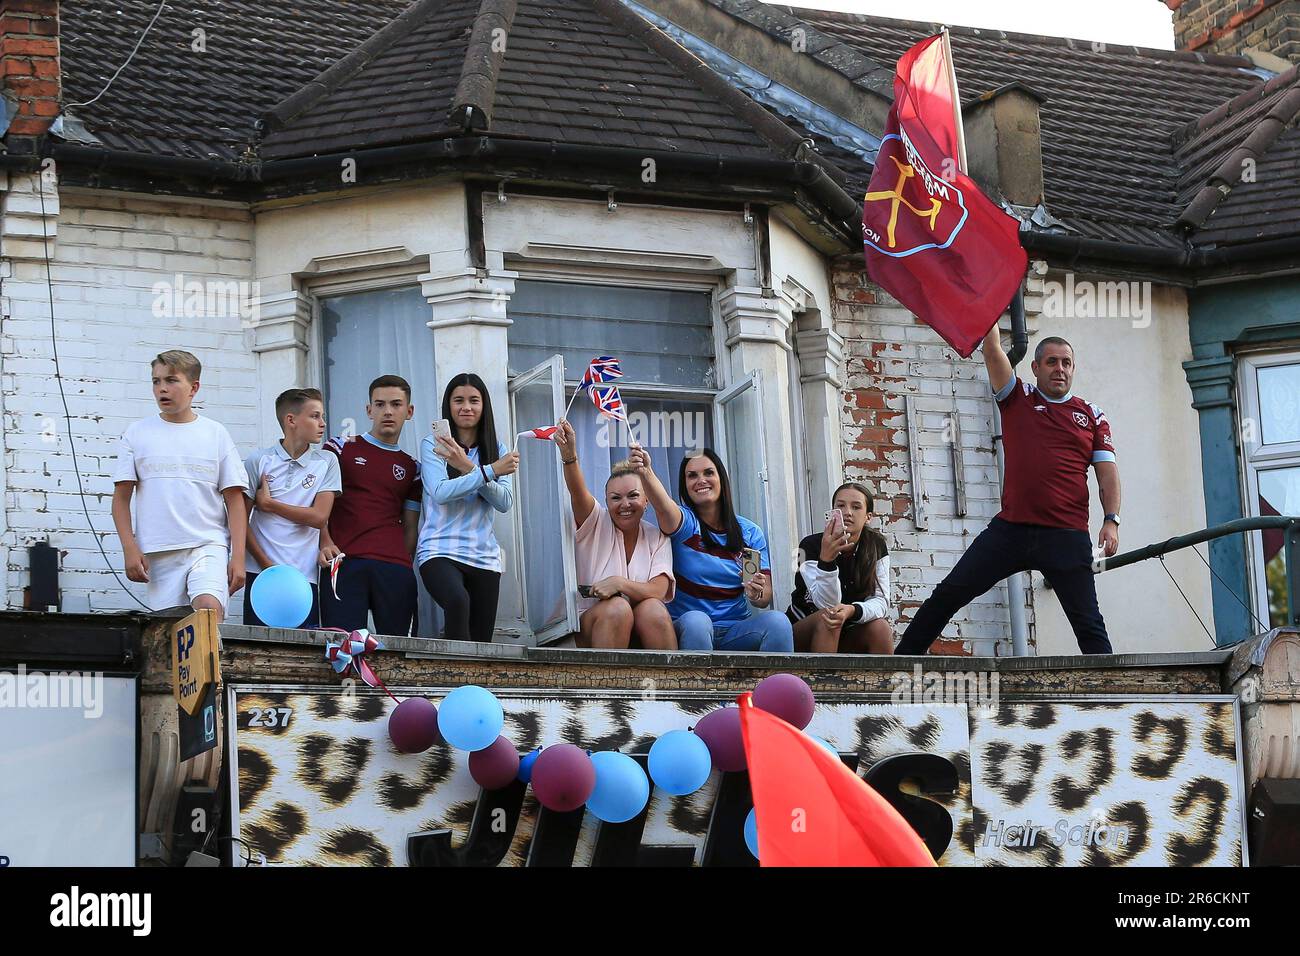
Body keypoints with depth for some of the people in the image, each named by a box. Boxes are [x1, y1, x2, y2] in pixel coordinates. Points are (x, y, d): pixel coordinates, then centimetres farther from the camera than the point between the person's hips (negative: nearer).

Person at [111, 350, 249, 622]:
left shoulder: (215, 434, 8)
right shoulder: (137, 433, 9)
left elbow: (234, 500, 6)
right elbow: (121, 497, 9)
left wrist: (238, 556, -2)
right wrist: (130, 549, -2)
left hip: (209, 543, -1)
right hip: (159, 552, 1)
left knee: (209, 608, -26)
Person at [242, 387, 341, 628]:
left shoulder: (326, 462, 7)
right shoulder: (258, 461, 4)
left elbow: (319, 517, -2)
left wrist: (269, 504, -2)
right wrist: (267, 565, -6)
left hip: (306, 578, 1)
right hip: (261, 572, -1)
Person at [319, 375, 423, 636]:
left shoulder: (412, 468, 22)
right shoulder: (340, 448, 14)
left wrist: (401, 564, 6)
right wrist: (325, 543, -11)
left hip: (395, 568, 3)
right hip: (343, 562, -3)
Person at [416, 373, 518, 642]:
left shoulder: (496, 448, 12)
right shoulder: (433, 445, 2)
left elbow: (504, 502, -2)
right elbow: (441, 493, -14)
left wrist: (469, 468, -16)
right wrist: (491, 471, -16)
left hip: (484, 555, 4)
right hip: (440, 550, -4)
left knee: (483, 642, -1)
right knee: (458, 600, -35)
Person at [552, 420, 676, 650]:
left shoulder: (657, 538, 6)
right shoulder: (596, 523, 2)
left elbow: (658, 592, -7)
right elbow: (578, 493, -20)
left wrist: (619, 583, -23)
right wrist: (569, 455, -40)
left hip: (643, 630, 1)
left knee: (653, 608, -30)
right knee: (617, 607, -32)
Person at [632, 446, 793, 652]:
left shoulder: (751, 533, 10)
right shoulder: (683, 522, 1)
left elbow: (765, 598, 7)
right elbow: (663, 506, -24)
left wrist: (757, 595, -18)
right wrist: (646, 473, -45)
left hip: (735, 630, 2)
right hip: (687, 629, -2)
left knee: (777, 620, -28)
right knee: (695, 620, -37)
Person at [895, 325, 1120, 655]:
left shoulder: (1092, 416, 11)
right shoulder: (1018, 399, 11)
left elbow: (1107, 472, 7)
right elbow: (991, 348, 3)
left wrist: (1111, 520, -7)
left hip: (1067, 537, -1)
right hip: (1010, 528, 1)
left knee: (1088, 623, -1)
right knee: (948, 594, -1)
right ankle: (902, 657, 8)